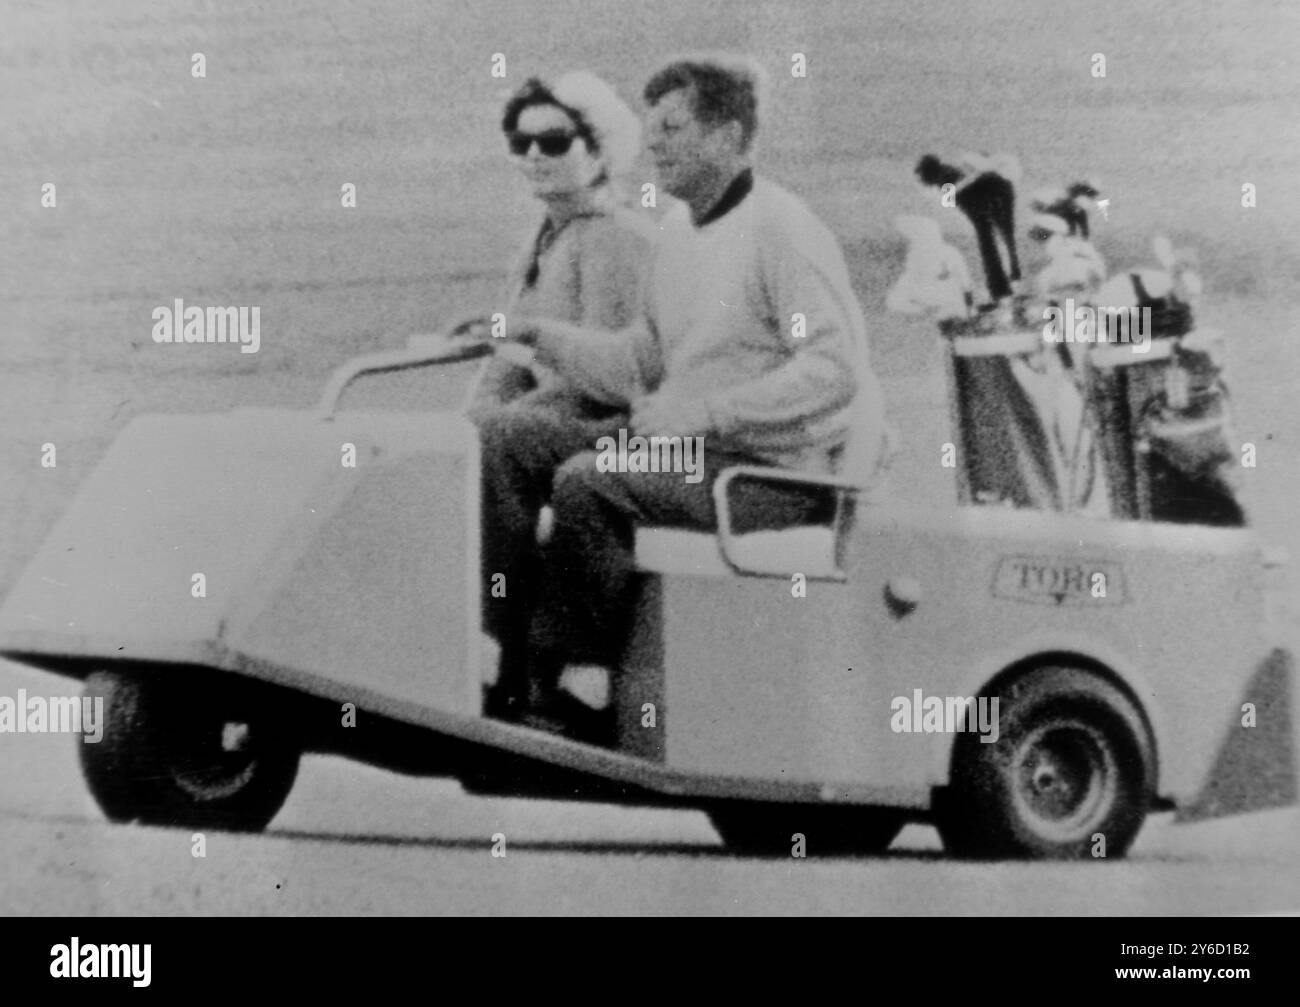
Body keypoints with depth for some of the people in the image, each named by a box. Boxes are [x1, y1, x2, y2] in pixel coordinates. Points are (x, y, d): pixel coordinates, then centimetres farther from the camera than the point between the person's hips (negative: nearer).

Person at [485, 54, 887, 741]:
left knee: (587, 483, -28)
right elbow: (639, 363, 16)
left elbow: (833, 370, -21)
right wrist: (539, 336, 4)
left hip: (773, 467, -9)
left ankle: (581, 690, -17)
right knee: (508, 454, -2)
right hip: (689, 448, 9)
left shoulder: (781, 229, -12)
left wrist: (704, 412, -24)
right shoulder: (677, 231, 15)